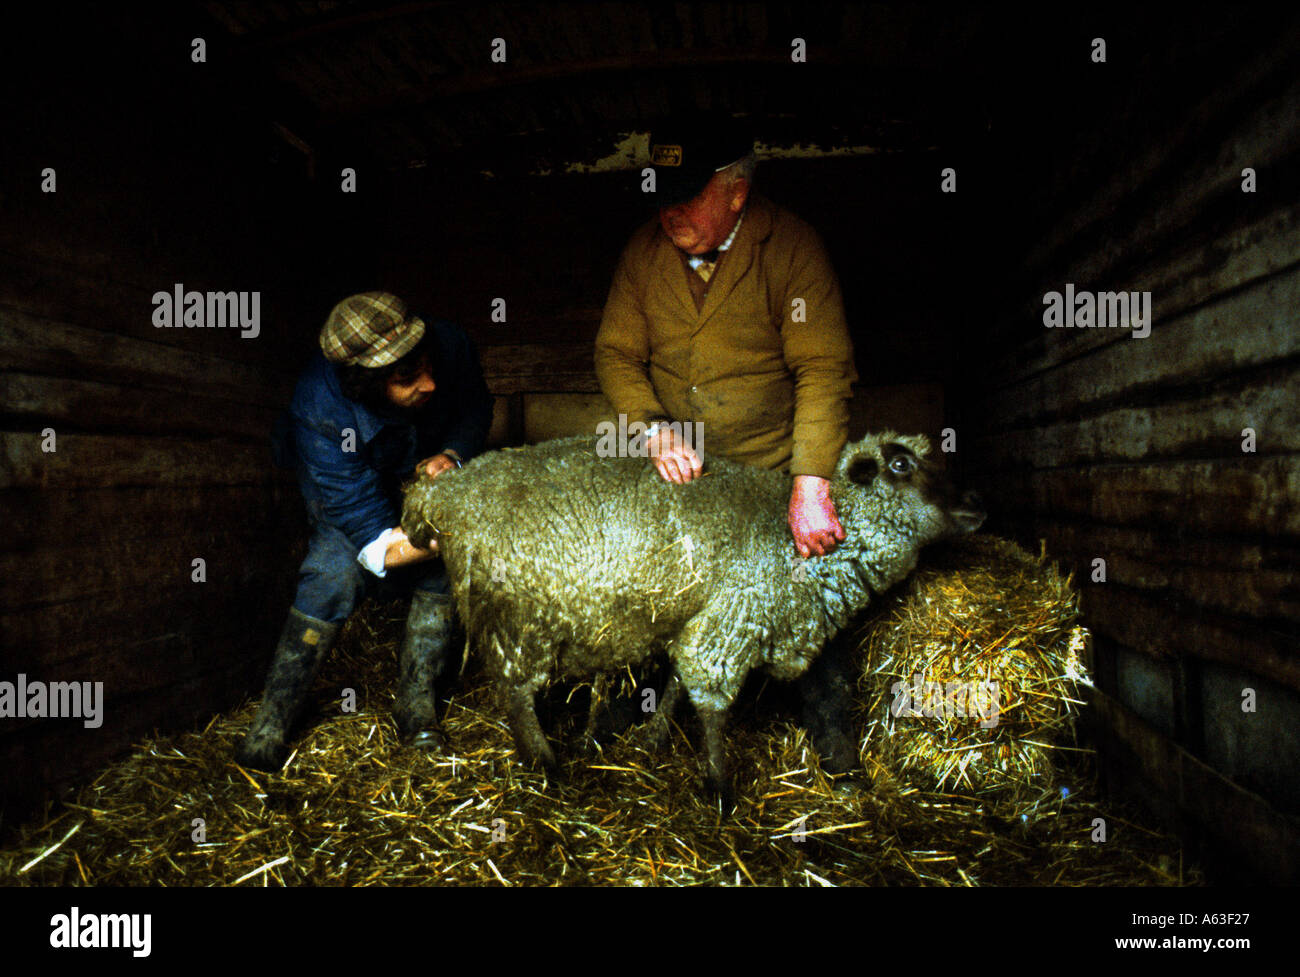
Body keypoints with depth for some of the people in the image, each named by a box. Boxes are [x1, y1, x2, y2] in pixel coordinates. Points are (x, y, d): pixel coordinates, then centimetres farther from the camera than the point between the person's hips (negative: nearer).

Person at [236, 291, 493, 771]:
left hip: (421, 470, 3)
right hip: (346, 479, -3)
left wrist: (451, 454, -27)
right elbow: (360, 514, -36)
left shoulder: (450, 347, -33)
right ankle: (272, 719, -11)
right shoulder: (319, 412, -41)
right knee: (336, 569, -26)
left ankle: (416, 704, -6)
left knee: (444, 561, -20)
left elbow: (477, 410, -9)